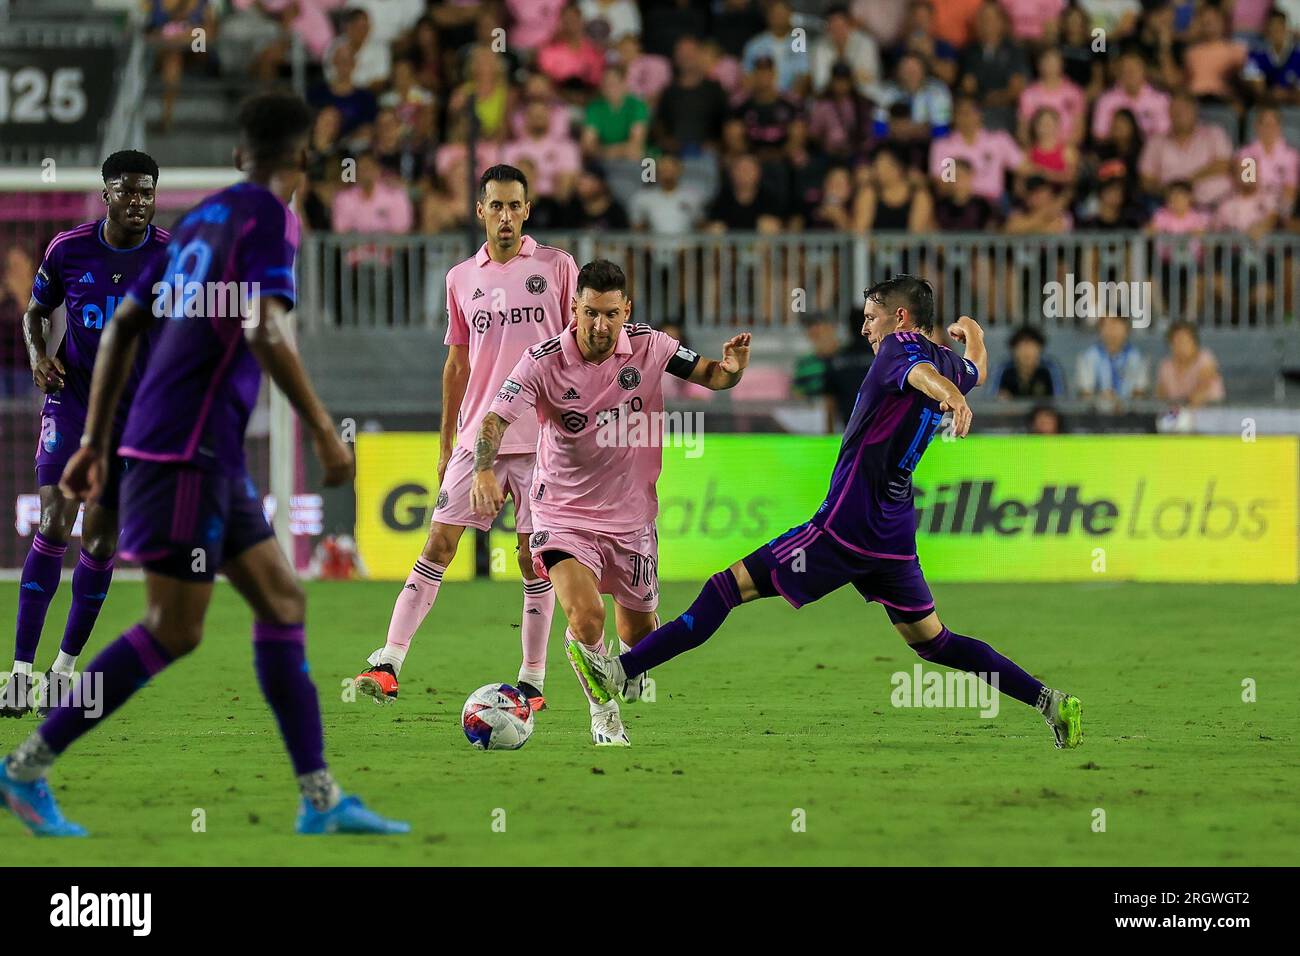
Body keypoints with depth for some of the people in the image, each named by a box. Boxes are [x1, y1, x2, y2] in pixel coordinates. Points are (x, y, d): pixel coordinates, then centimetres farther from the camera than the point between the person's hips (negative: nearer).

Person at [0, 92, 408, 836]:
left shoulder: (206, 217, 18)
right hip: (186, 449, -9)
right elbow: (264, 329, -22)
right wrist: (325, 431, -18)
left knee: (283, 601, 8)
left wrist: (96, 443, 22)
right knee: (174, 631, -6)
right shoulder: (269, 216, -8)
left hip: (211, 456, 9)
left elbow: (123, 327, 19)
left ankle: (320, 799, 6)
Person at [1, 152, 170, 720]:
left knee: (101, 543, 4)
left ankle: (67, 665, 22)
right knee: (53, 526, -15)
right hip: (72, 400, -1)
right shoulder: (68, 250, -5)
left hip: (138, 412, 1)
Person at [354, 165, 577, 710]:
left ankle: (532, 682, 8)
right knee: (438, 543, -5)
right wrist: (446, 441, 15)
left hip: (542, 437, -2)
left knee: (535, 559, -1)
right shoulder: (461, 279, 10)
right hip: (477, 436, 2)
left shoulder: (555, 267, 1)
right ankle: (387, 667, -8)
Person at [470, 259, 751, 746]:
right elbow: (495, 419, -21)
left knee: (639, 629, 16)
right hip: (564, 515, -3)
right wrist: (485, 471, -41)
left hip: (631, 515, 3)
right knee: (585, 616, -25)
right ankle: (604, 716, 0)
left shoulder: (649, 346, -10)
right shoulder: (543, 361, -18)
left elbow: (711, 377, 1)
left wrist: (731, 368, -24)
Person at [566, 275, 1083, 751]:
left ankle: (621, 671, -13)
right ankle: (1049, 700, 5)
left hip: (846, 525, -8)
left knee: (729, 586, -8)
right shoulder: (948, 362, 15)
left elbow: (922, 373, -33)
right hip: (895, 537, 8)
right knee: (932, 641, 14)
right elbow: (976, 371, 41)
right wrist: (971, 333, 61)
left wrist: (952, 397, -55)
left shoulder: (899, 347, -8)